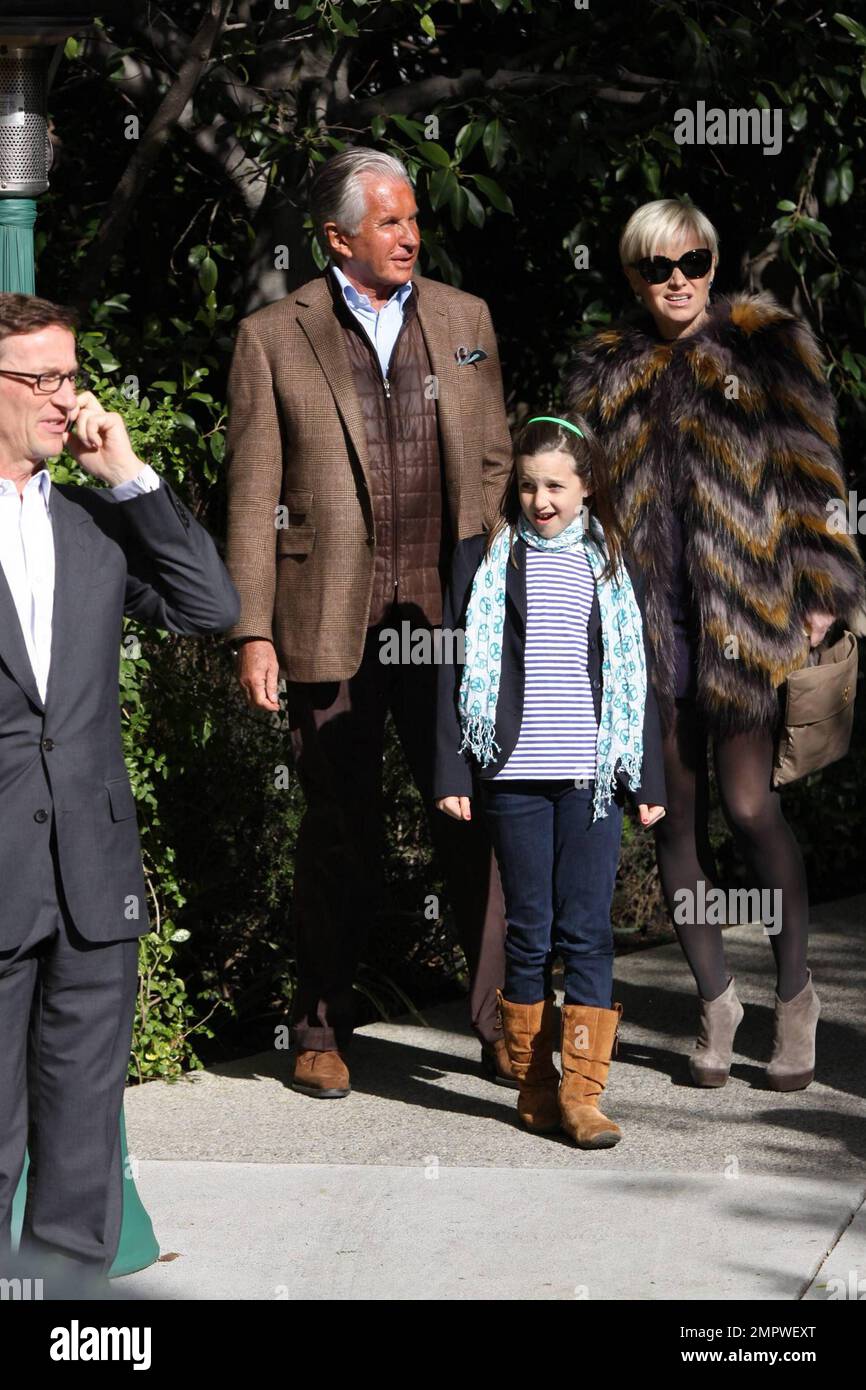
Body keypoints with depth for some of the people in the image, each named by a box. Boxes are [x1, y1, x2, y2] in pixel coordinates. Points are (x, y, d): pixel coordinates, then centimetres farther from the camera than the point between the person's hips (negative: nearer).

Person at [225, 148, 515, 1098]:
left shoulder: (465, 320, 11)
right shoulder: (271, 339, 2)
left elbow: (494, 465, 15)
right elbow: (252, 496, 1)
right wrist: (253, 633, -5)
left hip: (452, 621, 2)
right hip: (330, 626, -2)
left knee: (477, 822, 0)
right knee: (339, 836, 7)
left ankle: (504, 1025, 10)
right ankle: (321, 1031, 21)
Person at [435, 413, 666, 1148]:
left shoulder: (616, 569, 10)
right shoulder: (483, 561, 5)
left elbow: (637, 680, 13)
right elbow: (456, 671, 4)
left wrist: (650, 781, 9)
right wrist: (452, 774, -2)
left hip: (593, 779, 1)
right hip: (514, 777, -1)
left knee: (587, 931, -3)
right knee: (529, 932, 4)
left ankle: (582, 1092, -2)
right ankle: (534, 1084, 14)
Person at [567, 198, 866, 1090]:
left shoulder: (766, 347, 4)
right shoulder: (604, 373, 12)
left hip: (743, 607, -3)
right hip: (647, 614, 3)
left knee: (746, 803, -8)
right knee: (676, 817, 5)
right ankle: (714, 997, 17)